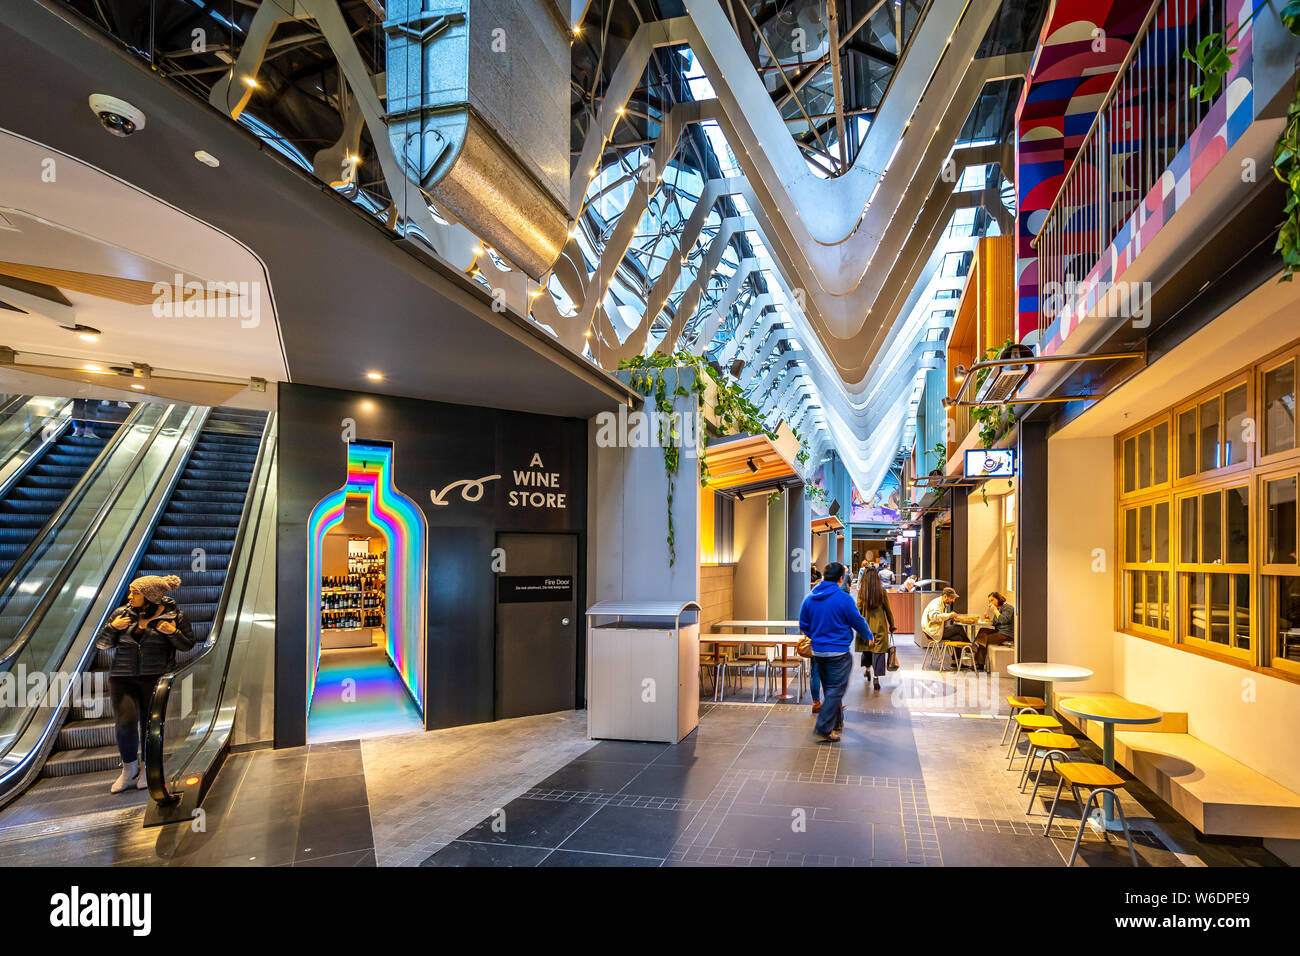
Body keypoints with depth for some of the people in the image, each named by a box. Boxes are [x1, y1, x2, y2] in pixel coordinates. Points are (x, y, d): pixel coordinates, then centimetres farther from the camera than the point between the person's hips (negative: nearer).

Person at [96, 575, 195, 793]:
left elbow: (188, 646, 4)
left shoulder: (174, 615, 1)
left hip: (155, 677, -2)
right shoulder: (122, 613, 8)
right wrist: (112, 627, -6)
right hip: (122, 677, 2)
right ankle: (129, 769, 16)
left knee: (151, 724, 2)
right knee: (125, 721, -8)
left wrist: (173, 633, -15)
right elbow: (101, 644, 13)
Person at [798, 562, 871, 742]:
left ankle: (837, 723, 32)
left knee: (830, 688, 19)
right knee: (836, 689, 0)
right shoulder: (844, 599, -15)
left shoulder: (809, 598, 1)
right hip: (839, 652, -6)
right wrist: (868, 636, 15)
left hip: (817, 651, 6)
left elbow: (803, 625, 9)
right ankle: (824, 727, -5)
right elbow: (858, 622, -5)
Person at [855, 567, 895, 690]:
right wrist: (891, 625, 11)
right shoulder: (882, 591, -6)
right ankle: (876, 677, -8)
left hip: (866, 623, 2)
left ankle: (867, 668, 38)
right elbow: (887, 610, 1)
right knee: (878, 650, -1)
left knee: (866, 647, 21)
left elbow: (858, 609, -3)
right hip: (879, 625, -1)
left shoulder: (861, 591, -6)